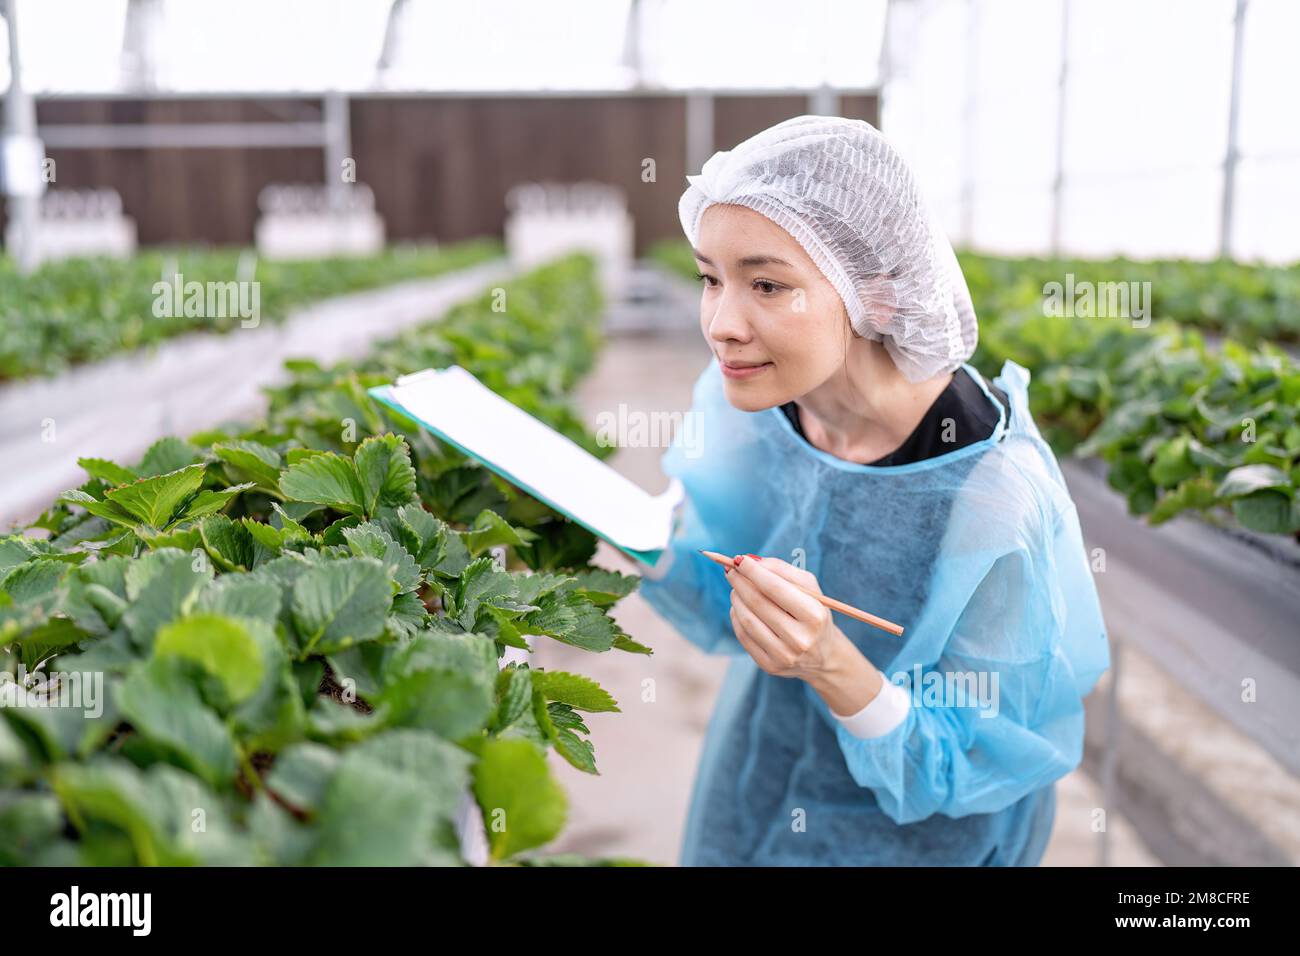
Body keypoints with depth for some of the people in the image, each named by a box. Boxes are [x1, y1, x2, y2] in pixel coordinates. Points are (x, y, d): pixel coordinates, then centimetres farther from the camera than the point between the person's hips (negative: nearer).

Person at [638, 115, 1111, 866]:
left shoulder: (996, 493, -31)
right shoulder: (748, 399, -16)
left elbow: (981, 766, -22)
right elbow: (726, 616, -1)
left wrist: (834, 668, -38)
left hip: (920, 839, -4)